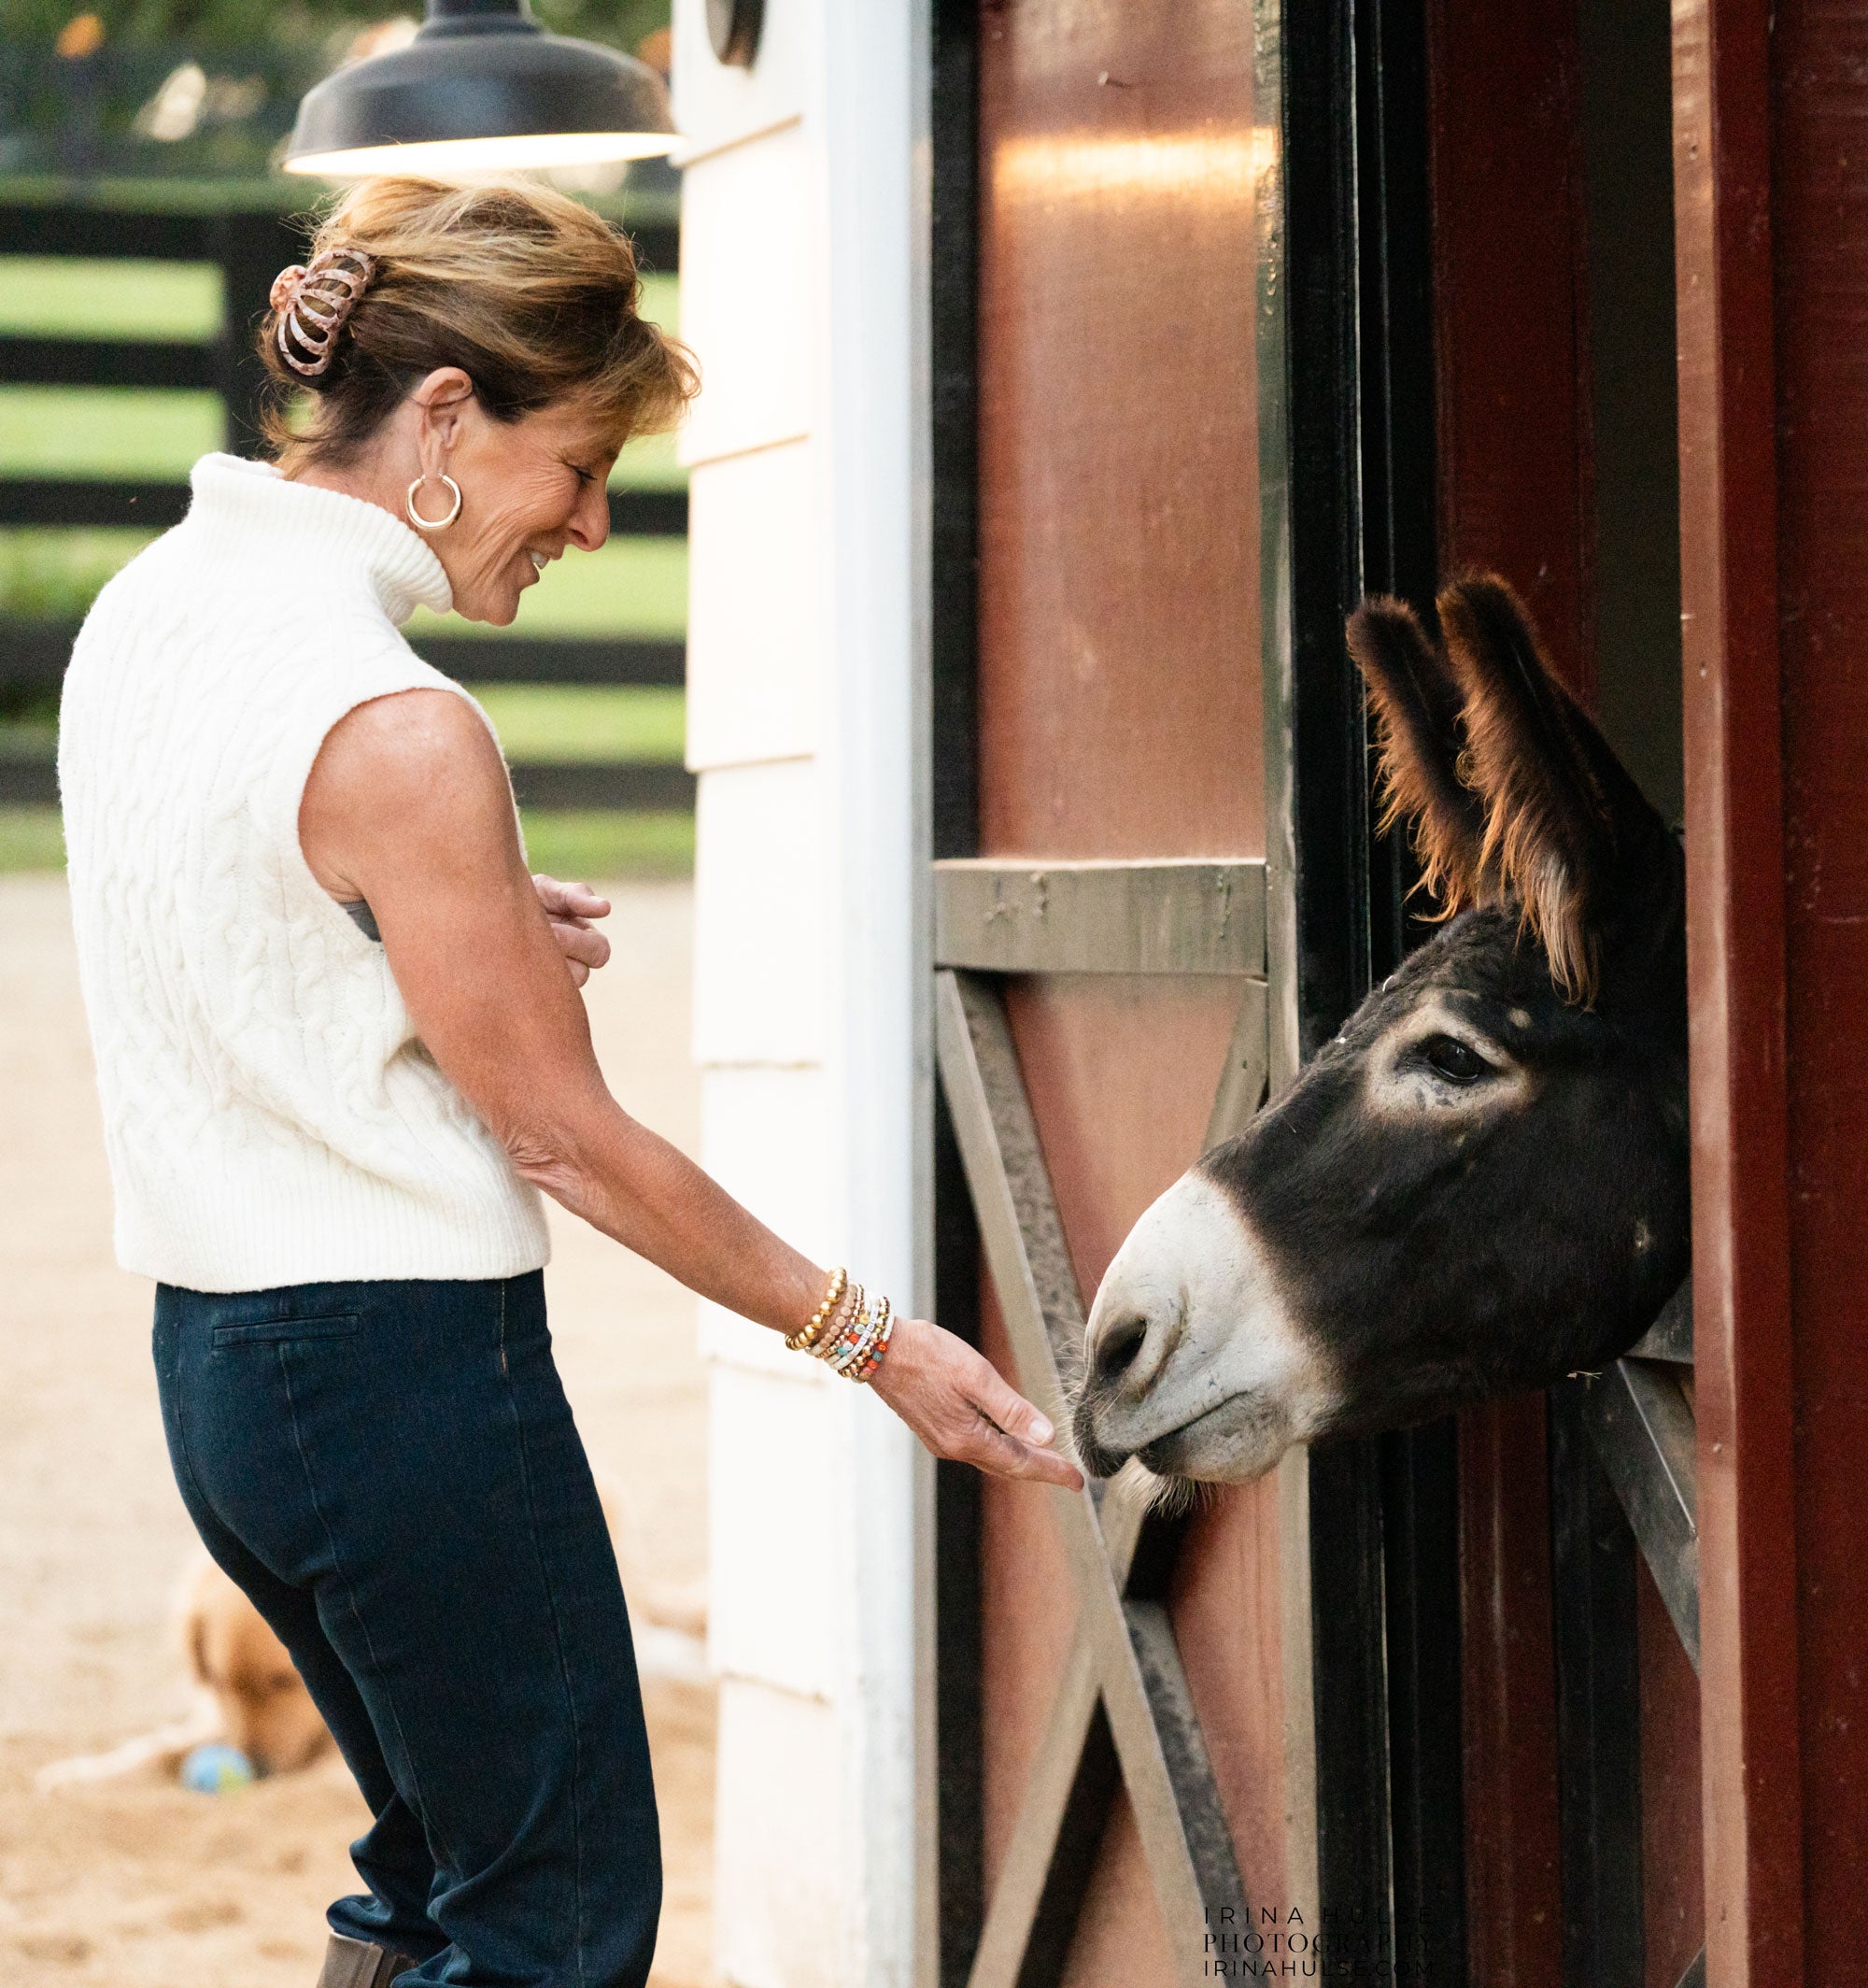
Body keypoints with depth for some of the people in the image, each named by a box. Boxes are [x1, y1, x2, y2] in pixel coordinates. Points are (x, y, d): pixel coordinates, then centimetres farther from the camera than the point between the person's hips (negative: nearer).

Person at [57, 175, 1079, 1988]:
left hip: (213, 1346, 9)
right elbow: (566, 1139, -15)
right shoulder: (394, 731, -21)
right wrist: (867, 1338, -7)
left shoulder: (144, 608, 6)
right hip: (405, 1356, -9)